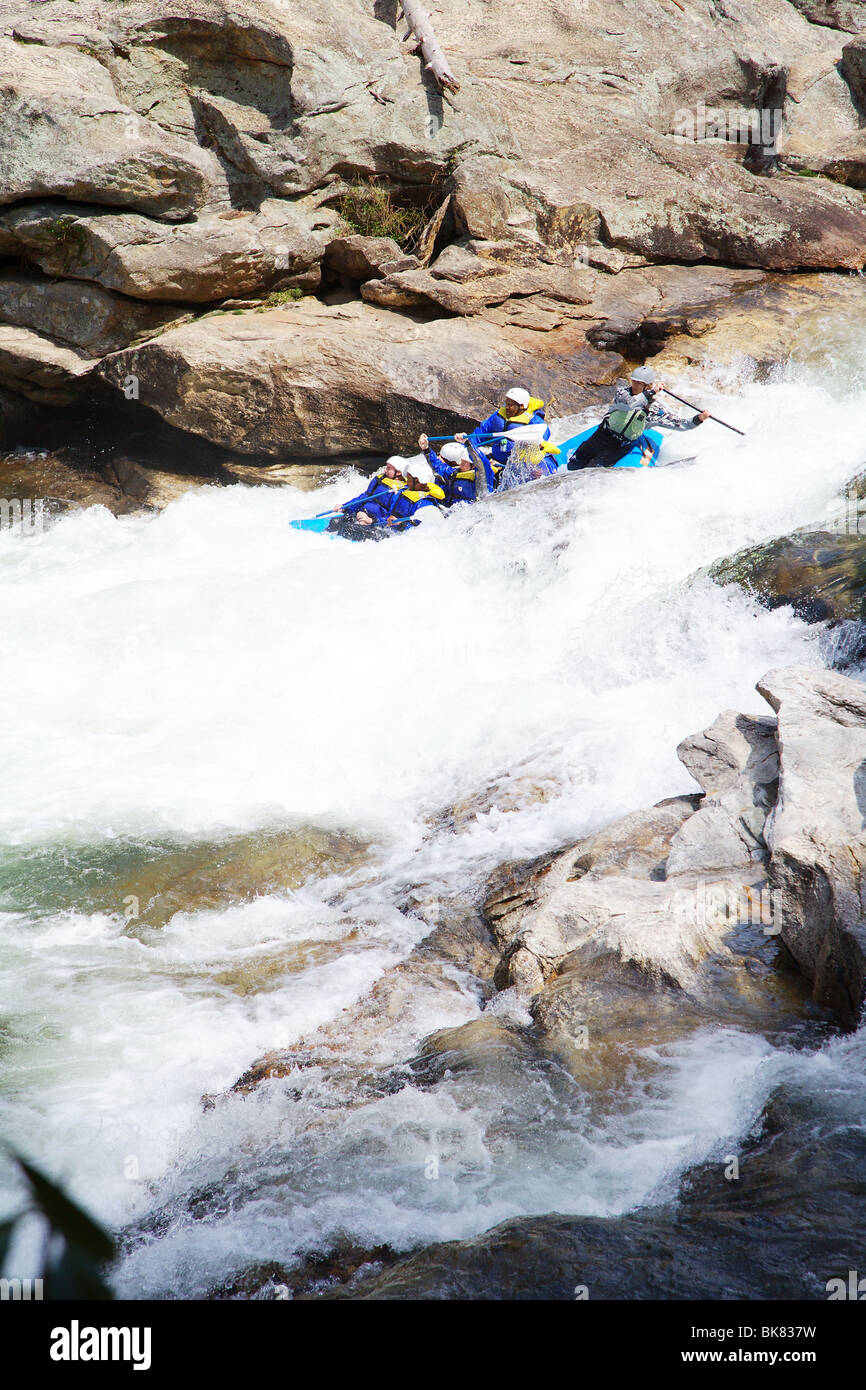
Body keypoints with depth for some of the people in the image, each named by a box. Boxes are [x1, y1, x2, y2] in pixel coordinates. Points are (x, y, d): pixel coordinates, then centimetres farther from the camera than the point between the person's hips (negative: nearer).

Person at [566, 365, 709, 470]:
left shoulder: (655, 410, -6)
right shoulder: (622, 391, -6)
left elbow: (682, 424, -6)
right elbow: (630, 403, -29)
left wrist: (699, 418, -22)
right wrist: (651, 393, -34)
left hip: (620, 448, -2)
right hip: (601, 436, 2)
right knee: (573, 466, 0)